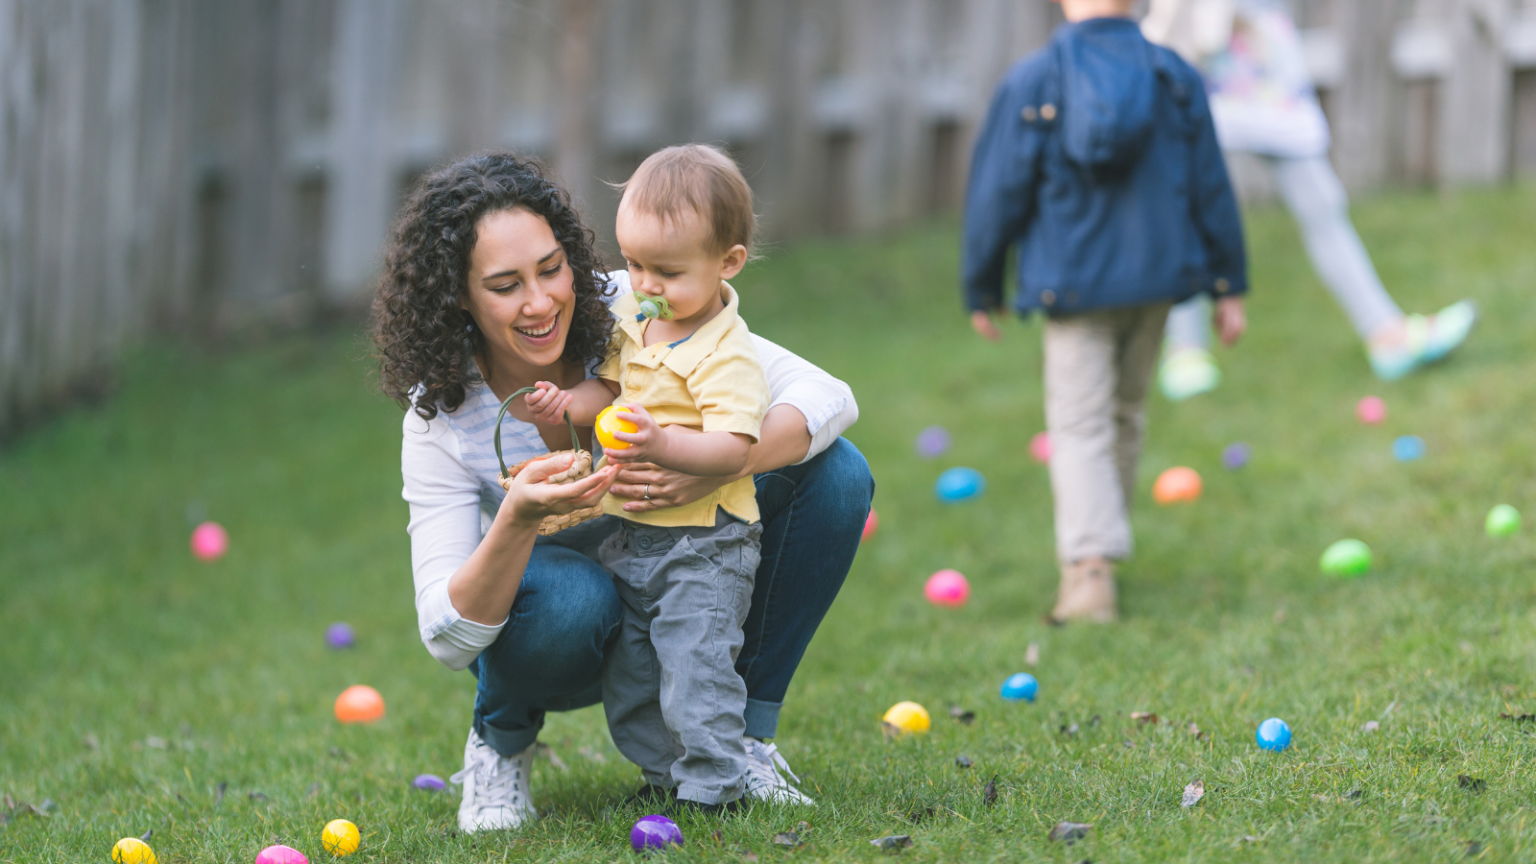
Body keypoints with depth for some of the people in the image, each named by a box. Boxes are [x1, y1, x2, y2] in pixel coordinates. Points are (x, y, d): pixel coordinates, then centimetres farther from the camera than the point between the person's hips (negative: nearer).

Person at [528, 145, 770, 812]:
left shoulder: (726, 356, -20)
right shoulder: (634, 319, 3)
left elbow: (732, 450, -27)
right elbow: (610, 385, 13)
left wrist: (662, 443, -41)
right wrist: (569, 404, -8)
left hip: (703, 546, -8)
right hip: (631, 541, 8)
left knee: (694, 670, -10)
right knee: (627, 679, 14)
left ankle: (710, 793, 2)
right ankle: (664, 775, 29)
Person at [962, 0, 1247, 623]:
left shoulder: (1031, 82, -8)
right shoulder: (1174, 79, 0)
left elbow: (997, 195, -4)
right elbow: (1211, 191, 4)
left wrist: (981, 291, 7)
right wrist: (1228, 287, 12)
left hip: (1073, 284, -3)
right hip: (1157, 276, 3)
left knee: (1080, 427, -3)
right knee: (1125, 414, 19)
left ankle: (1090, 567, -18)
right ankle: (1099, 542, 33)